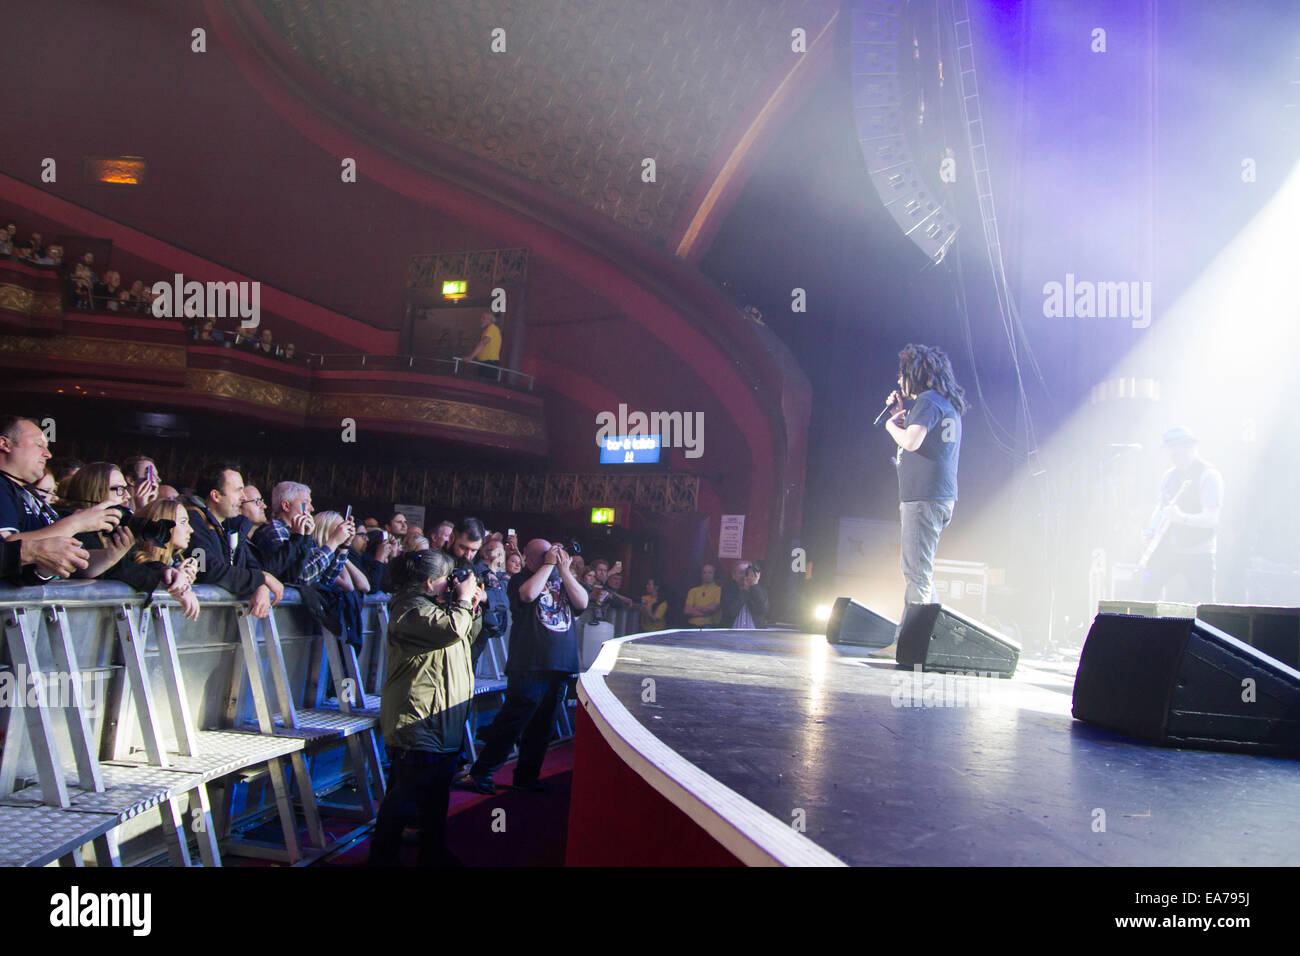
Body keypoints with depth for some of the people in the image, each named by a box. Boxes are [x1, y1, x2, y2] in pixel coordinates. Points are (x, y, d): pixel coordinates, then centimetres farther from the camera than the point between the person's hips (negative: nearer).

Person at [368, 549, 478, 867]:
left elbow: (465, 638, 29)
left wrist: (471, 604, 15)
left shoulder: (429, 605, 20)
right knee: (406, 795, -7)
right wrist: (464, 598, -12)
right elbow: (452, 629, -29)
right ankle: (381, 856, 4)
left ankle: (434, 855, 25)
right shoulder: (411, 609, -15)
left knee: (437, 793, 16)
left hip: (440, 720, 11)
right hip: (419, 720, -11)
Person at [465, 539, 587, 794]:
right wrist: (549, 565, -12)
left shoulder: (562, 579, 15)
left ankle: (527, 775, 24)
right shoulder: (520, 579, 0)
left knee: (541, 725, 13)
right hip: (529, 665, -6)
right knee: (513, 720, -6)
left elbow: (582, 603, 2)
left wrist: (563, 569, -4)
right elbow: (528, 594, -21)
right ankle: (482, 772, 6)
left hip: (560, 665, 6)